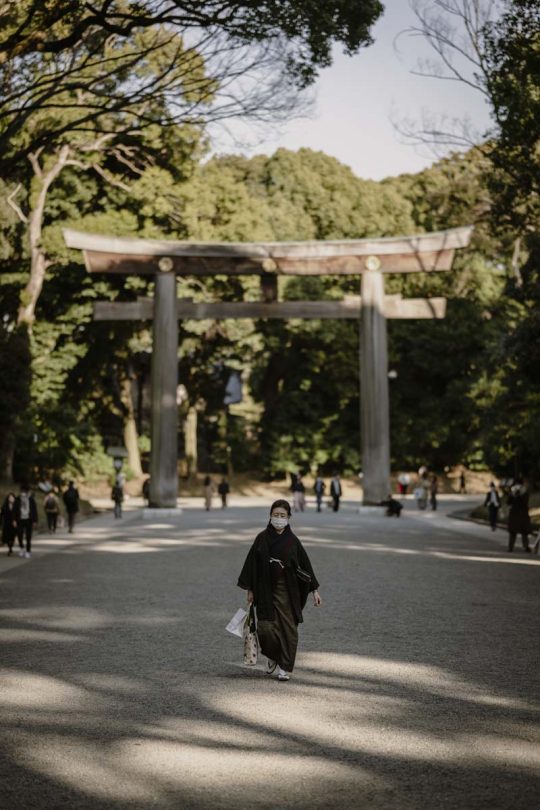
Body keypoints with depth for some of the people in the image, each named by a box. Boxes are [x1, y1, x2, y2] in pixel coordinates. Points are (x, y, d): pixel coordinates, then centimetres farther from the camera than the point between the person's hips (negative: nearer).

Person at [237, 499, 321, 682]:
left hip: (288, 591, 0)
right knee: (266, 628, -7)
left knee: (288, 628, -1)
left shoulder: (292, 541, 0)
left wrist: (314, 590, 0)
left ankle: (285, 667, 11)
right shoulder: (262, 538, 0)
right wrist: (250, 590, 2)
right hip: (266, 591, 0)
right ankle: (273, 657, 22)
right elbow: (252, 564, 4)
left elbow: (305, 565, 3)